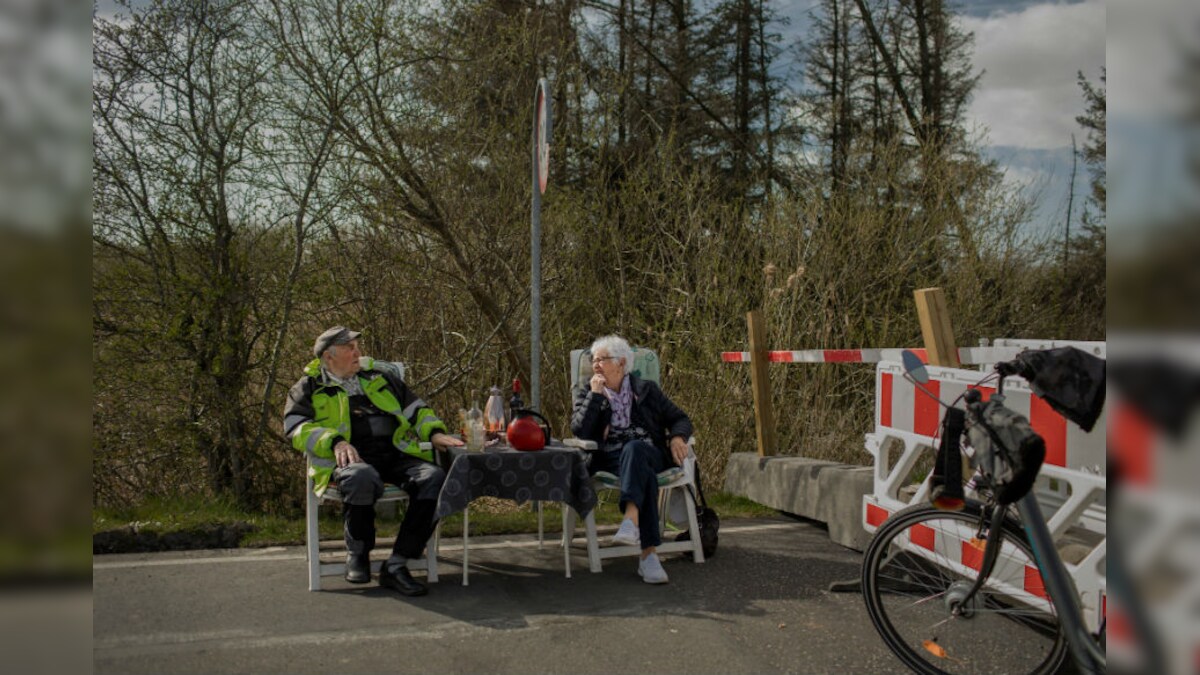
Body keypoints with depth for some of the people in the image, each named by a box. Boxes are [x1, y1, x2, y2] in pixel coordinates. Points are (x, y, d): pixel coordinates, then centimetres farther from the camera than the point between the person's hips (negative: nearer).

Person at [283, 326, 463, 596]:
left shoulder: (381, 375, 25)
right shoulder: (310, 388, 15)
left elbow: (416, 409, 27)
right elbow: (297, 426, -1)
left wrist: (434, 432, 7)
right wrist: (335, 441, -18)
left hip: (397, 455, 4)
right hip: (352, 459, -4)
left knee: (435, 478, -27)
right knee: (361, 478, -41)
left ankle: (396, 565, -23)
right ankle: (357, 553, -11)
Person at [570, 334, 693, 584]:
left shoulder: (646, 390, 17)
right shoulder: (586, 393, 17)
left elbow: (680, 418, 15)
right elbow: (579, 430, -1)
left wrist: (677, 437, -7)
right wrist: (595, 395, -4)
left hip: (647, 453, 1)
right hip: (610, 460, 0)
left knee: (633, 448, -38)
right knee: (643, 475, -37)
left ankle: (631, 521, -59)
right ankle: (649, 553, -49)